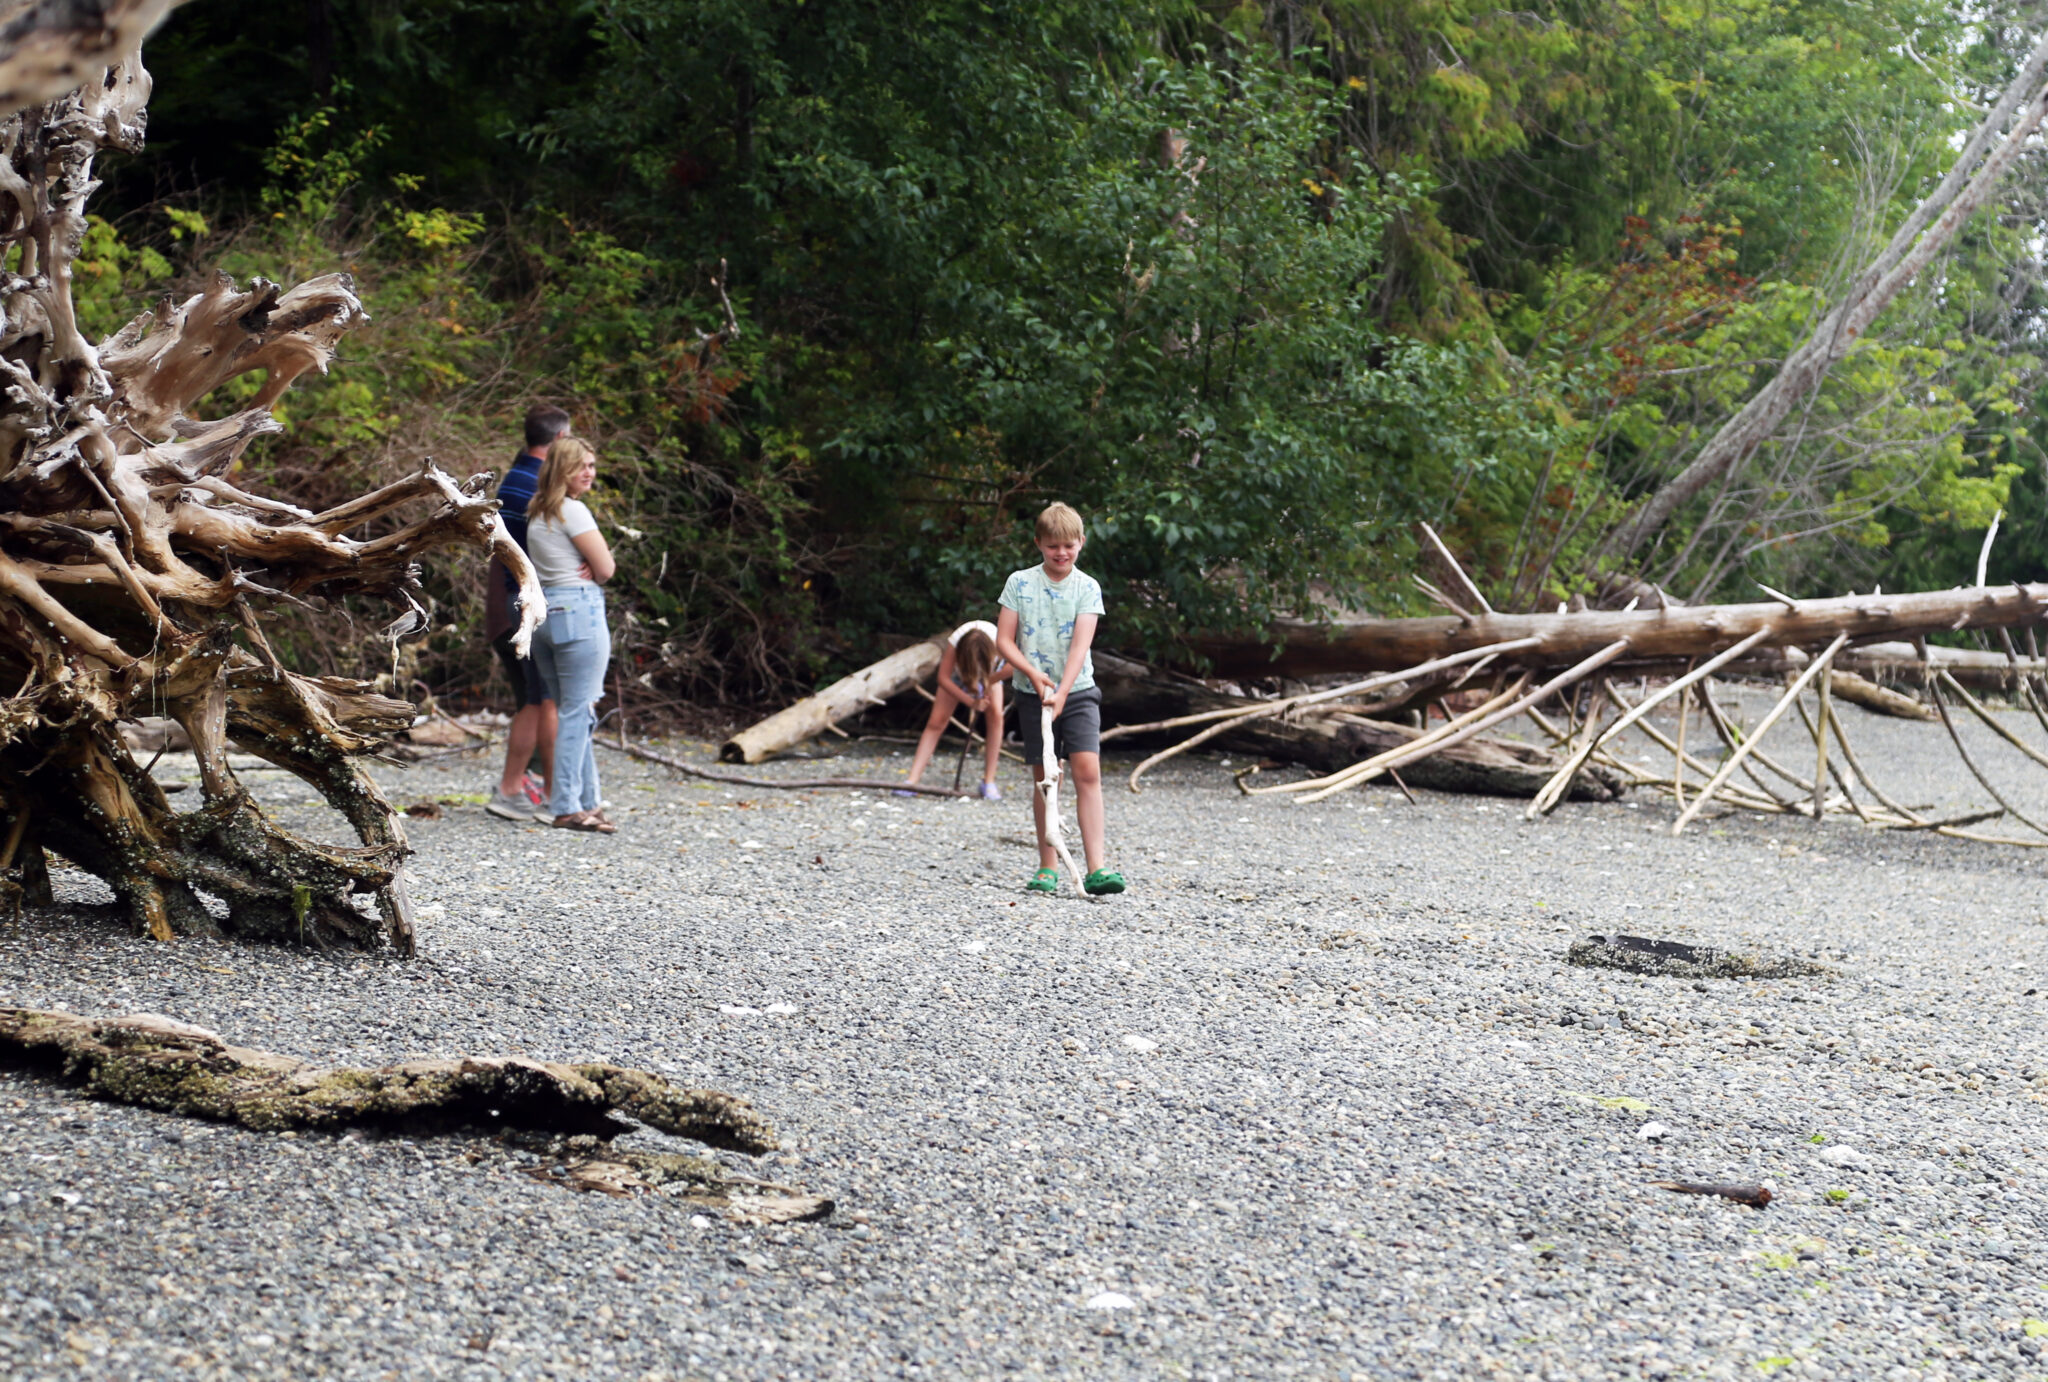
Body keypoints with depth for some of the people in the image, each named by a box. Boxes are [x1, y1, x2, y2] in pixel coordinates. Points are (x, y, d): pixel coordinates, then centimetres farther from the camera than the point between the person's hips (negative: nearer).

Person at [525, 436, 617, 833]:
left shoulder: (536, 514, 16)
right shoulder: (573, 511, -11)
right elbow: (606, 568, -10)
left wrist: (581, 572, 2)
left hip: (542, 612, 9)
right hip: (578, 609, -9)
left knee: (571, 710, 13)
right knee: (578, 711, -7)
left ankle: (587, 800, 16)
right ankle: (567, 806, -8)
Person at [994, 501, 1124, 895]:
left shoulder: (1087, 588, -1)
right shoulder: (1019, 583, 1)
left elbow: (1080, 645, -10)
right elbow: (1004, 641, 0)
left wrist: (1062, 692, -22)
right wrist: (1033, 673, -16)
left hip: (1078, 691, -1)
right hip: (1033, 693, 1)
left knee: (1087, 770, -13)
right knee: (1044, 777, 3)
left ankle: (1097, 867, -16)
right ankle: (1048, 867, 11)